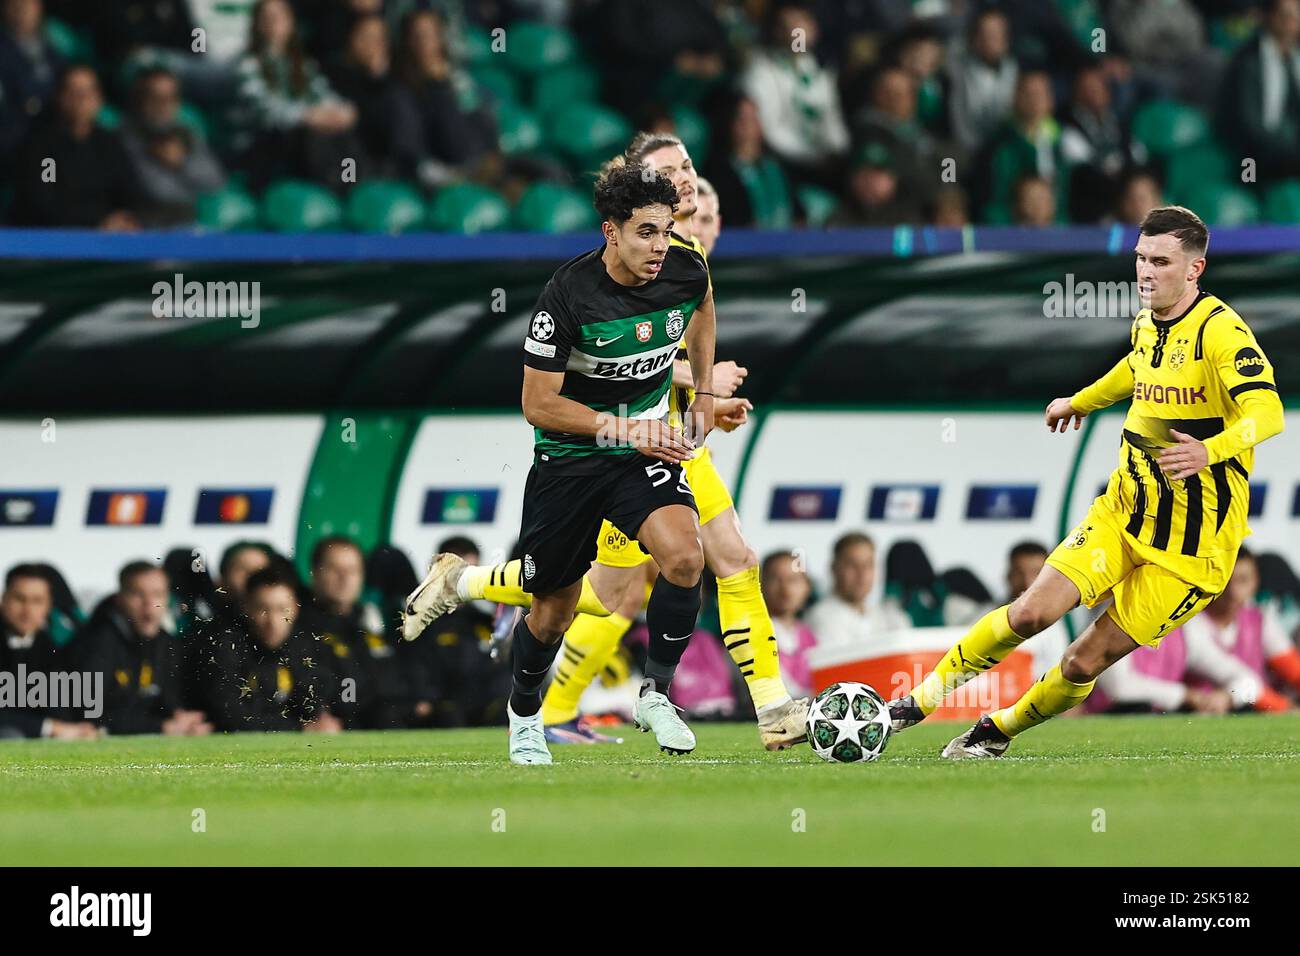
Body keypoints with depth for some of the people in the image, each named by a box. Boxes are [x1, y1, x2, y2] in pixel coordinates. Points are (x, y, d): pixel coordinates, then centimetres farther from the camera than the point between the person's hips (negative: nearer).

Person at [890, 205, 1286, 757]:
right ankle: (922, 699, 1)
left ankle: (998, 731, 22)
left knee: (1086, 663, -3)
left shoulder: (1220, 331, -19)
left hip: (1191, 544, -5)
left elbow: (1267, 413, -34)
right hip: (1123, 511, 5)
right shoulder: (1146, 323, 5)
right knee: (1034, 611, -14)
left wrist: (1211, 449, -52)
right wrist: (1081, 402, 41)